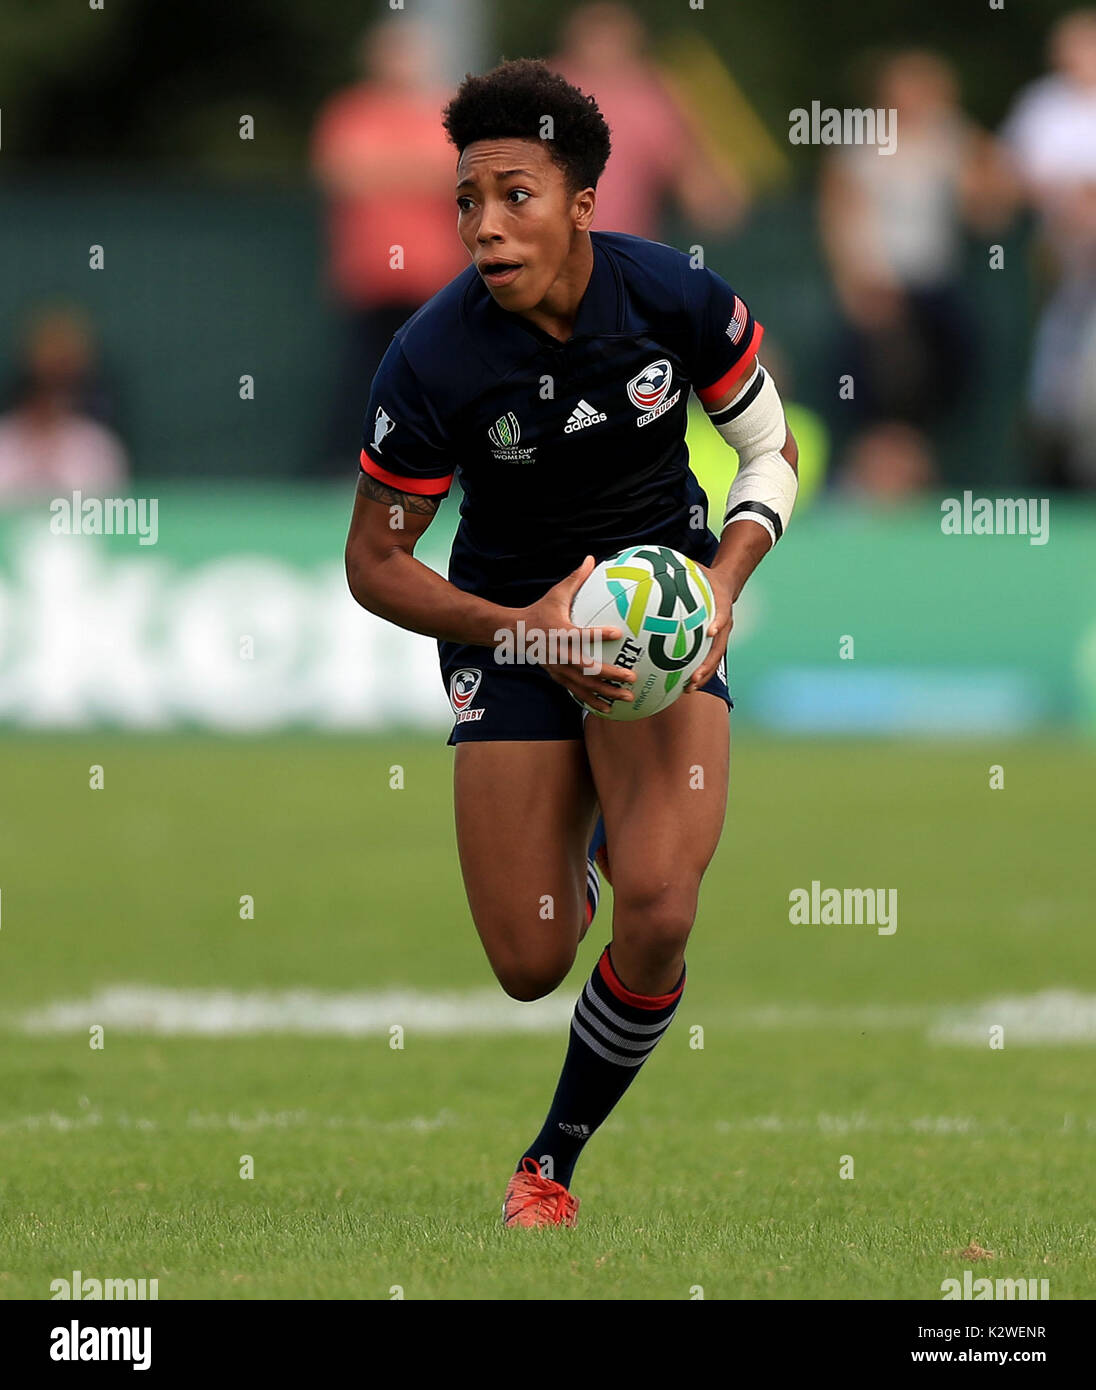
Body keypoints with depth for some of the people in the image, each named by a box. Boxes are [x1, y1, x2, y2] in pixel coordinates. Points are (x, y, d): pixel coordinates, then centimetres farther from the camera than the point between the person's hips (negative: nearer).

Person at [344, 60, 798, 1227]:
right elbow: (374, 561, -11)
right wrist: (521, 632, -24)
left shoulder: (676, 299, -18)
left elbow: (771, 450, 0)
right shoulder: (433, 361, -21)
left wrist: (724, 579, -17)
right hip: (508, 613, 0)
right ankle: (583, 836, 37)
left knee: (654, 915, -22)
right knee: (529, 966, -1)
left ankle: (554, 1160, 2)